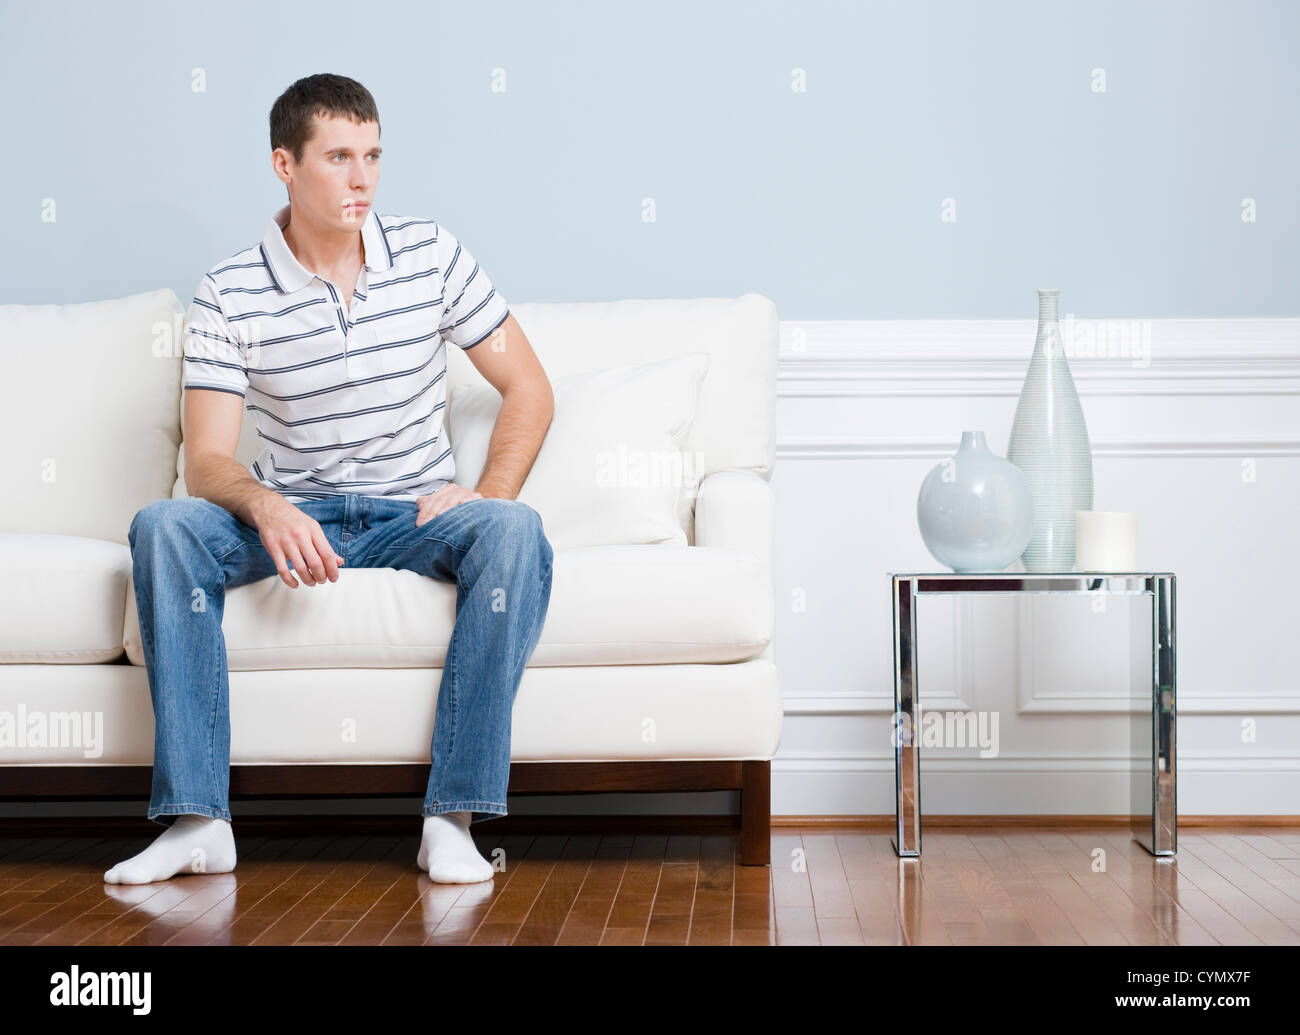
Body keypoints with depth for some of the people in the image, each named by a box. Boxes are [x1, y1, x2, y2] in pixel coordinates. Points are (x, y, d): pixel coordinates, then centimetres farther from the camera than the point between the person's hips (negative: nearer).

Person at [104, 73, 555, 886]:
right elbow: (207, 461, -10)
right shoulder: (229, 295, -4)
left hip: (415, 515, 0)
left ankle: (454, 818, -30)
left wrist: (488, 495, -12)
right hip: (290, 514, 0)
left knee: (515, 532, -32)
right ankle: (197, 820, -26)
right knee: (162, 528, -29)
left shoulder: (432, 255, 0)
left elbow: (529, 389, 4)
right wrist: (266, 506, -33)